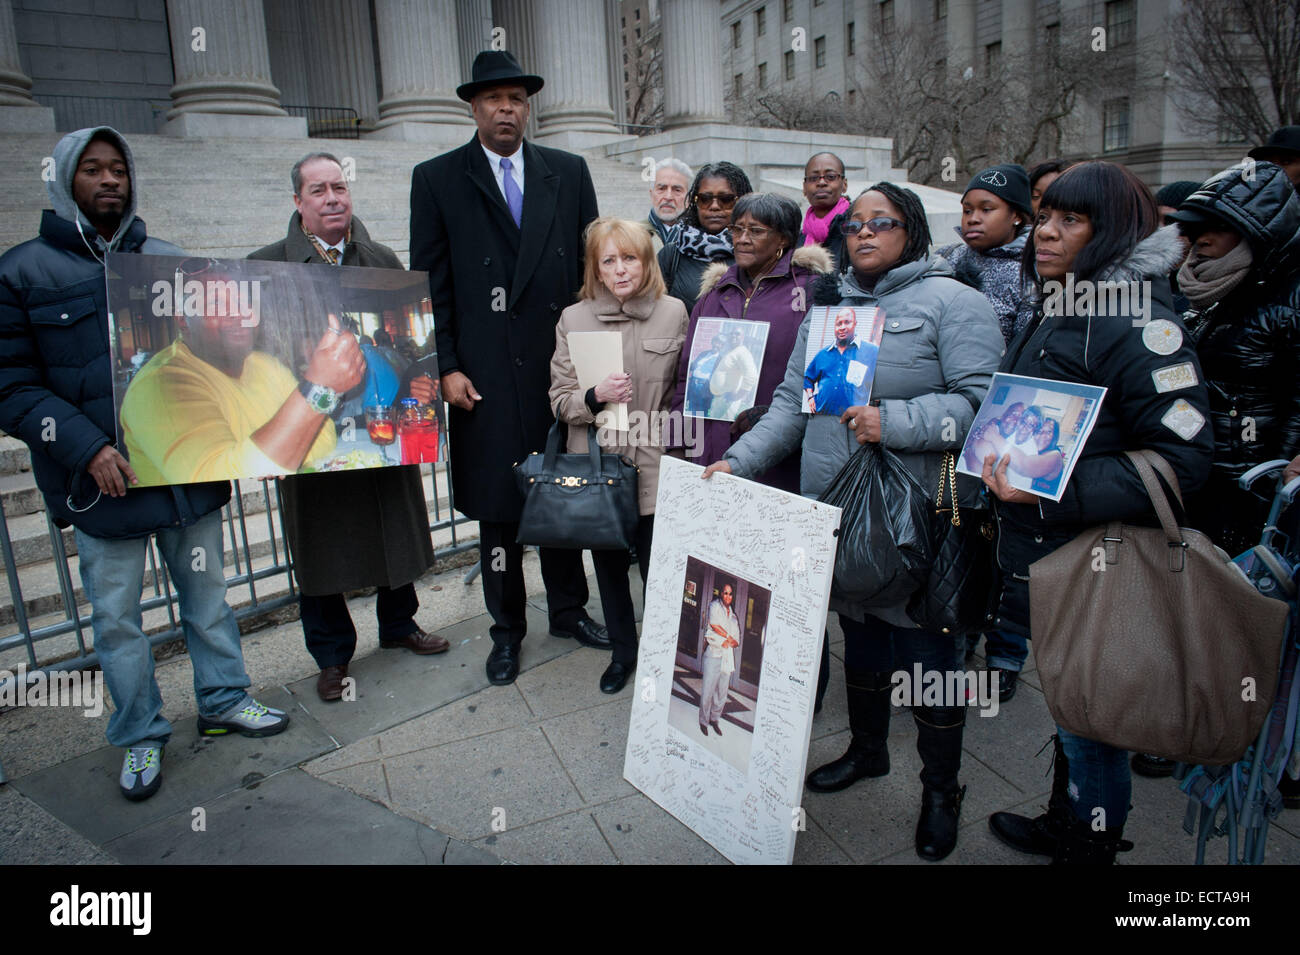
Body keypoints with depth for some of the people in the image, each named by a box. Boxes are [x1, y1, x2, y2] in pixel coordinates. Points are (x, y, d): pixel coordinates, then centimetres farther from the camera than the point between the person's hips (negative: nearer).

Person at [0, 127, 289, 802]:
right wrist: (86, 448, -18)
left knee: (206, 590, 14)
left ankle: (223, 701, 31)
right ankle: (140, 734, 25)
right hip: (103, 477, -2)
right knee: (116, 614, 8)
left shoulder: (167, 261, 9)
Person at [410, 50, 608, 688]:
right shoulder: (436, 179, 3)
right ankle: (506, 629, 23)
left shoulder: (569, 173, 9)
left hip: (562, 364, 2)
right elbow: (430, 284, 1)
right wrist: (447, 367, -7)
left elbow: (591, 265, 9)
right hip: (485, 373, -2)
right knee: (496, 507, 7)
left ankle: (568, 611, 30)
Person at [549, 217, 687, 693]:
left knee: (658, 567, 2)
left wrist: (665, 426, 1)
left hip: (655, 466, -1)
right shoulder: (573, 318, 1)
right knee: (609, 565, 15)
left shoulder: (673, 313, -1)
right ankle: (623, 652, 36)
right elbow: (559, 399, 1)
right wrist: (595, 397, -17)